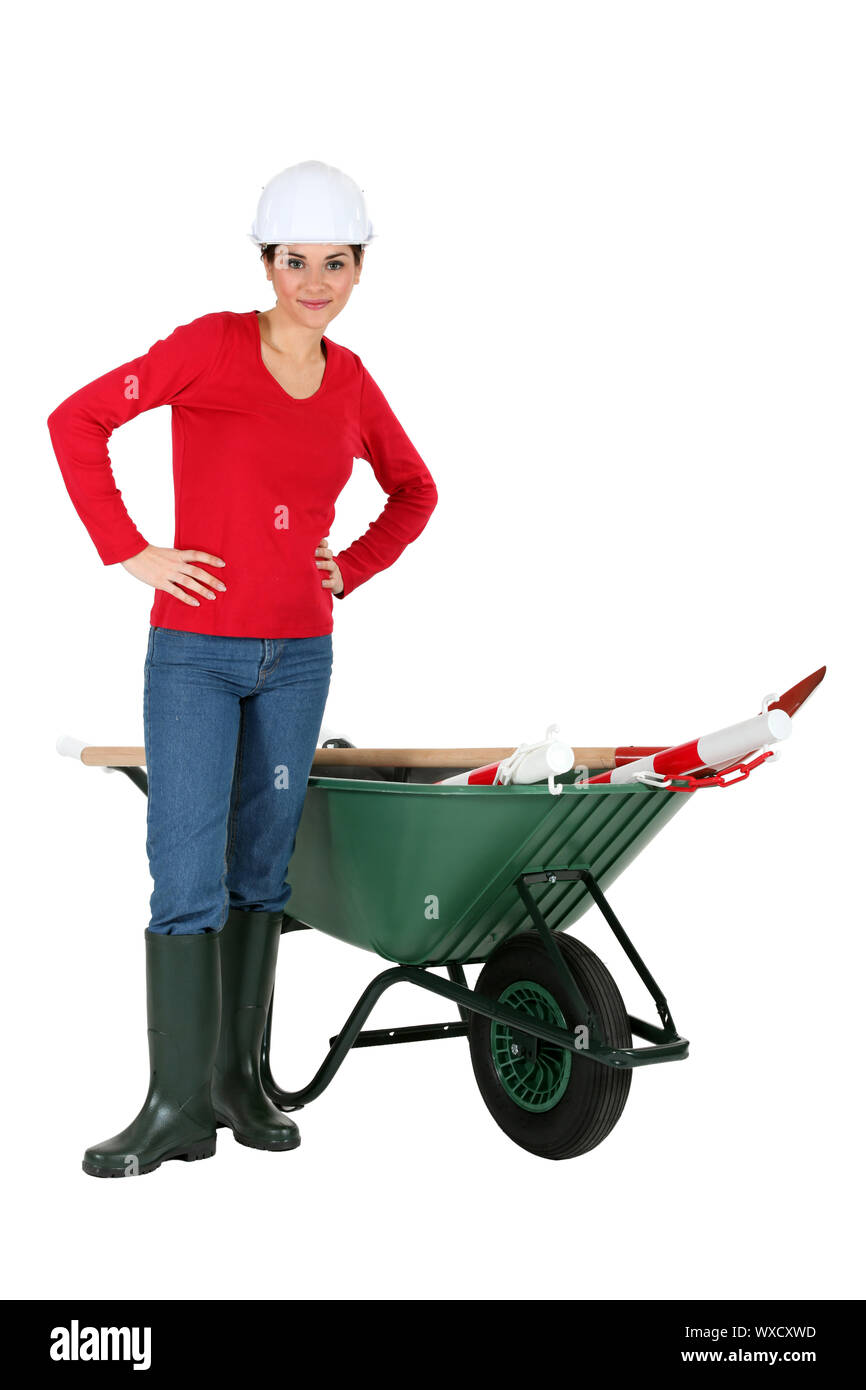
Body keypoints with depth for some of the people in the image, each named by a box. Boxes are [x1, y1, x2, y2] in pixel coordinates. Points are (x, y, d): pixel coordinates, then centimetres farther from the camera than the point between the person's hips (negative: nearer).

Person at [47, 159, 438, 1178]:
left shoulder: (351, 380, 7)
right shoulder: (211, 346, -7)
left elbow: (413, 489, 21)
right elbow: (77, 422, -10)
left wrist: (353, 570, 7)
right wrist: (131, 553, -11)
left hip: (298, 655, 4)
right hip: (195, 650, -4)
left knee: (261, 870, 10)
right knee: (189, 878, -6)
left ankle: (239, 1080, 21)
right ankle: (177, 1108, 1)